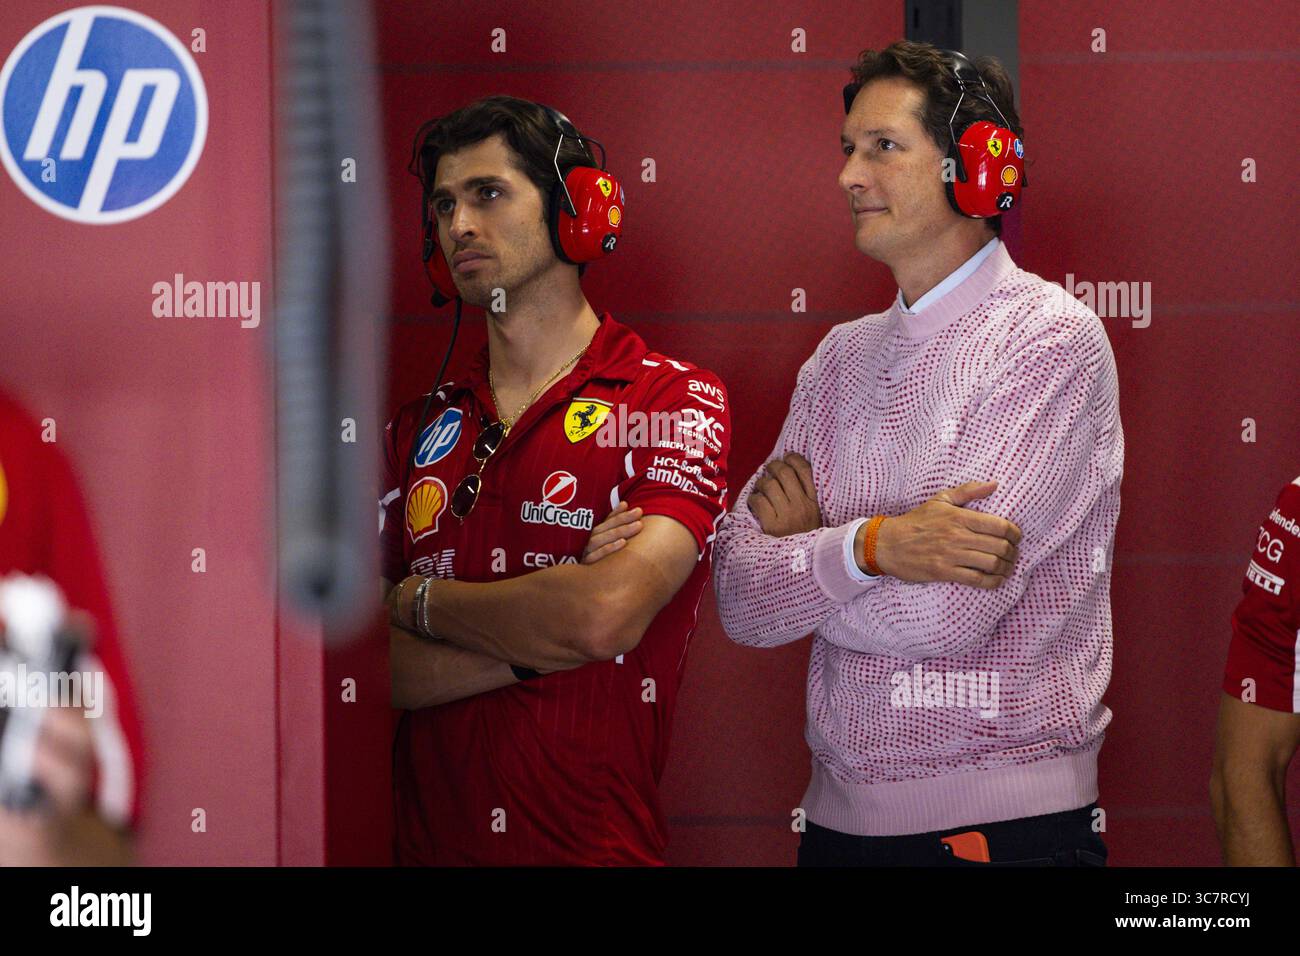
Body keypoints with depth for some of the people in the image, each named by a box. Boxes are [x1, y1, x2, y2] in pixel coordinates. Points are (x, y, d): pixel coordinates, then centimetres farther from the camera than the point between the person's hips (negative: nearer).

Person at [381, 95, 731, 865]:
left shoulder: (675, 401, -5)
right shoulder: (419, 427, 8)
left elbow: (606, 617, -19)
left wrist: (420, 600, -5)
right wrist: (539, 640, -13)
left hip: (598, 844, -4)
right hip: (430, 842, 4)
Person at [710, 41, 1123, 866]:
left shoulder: (1051, 341, -11)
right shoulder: (842, 359, 9)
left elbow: (943, 613, -20)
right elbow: (742, 602, -1)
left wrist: (801, 553, -4)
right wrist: (871, 545, -18)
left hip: (1001, 827, -6)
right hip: (841, 820, 6)